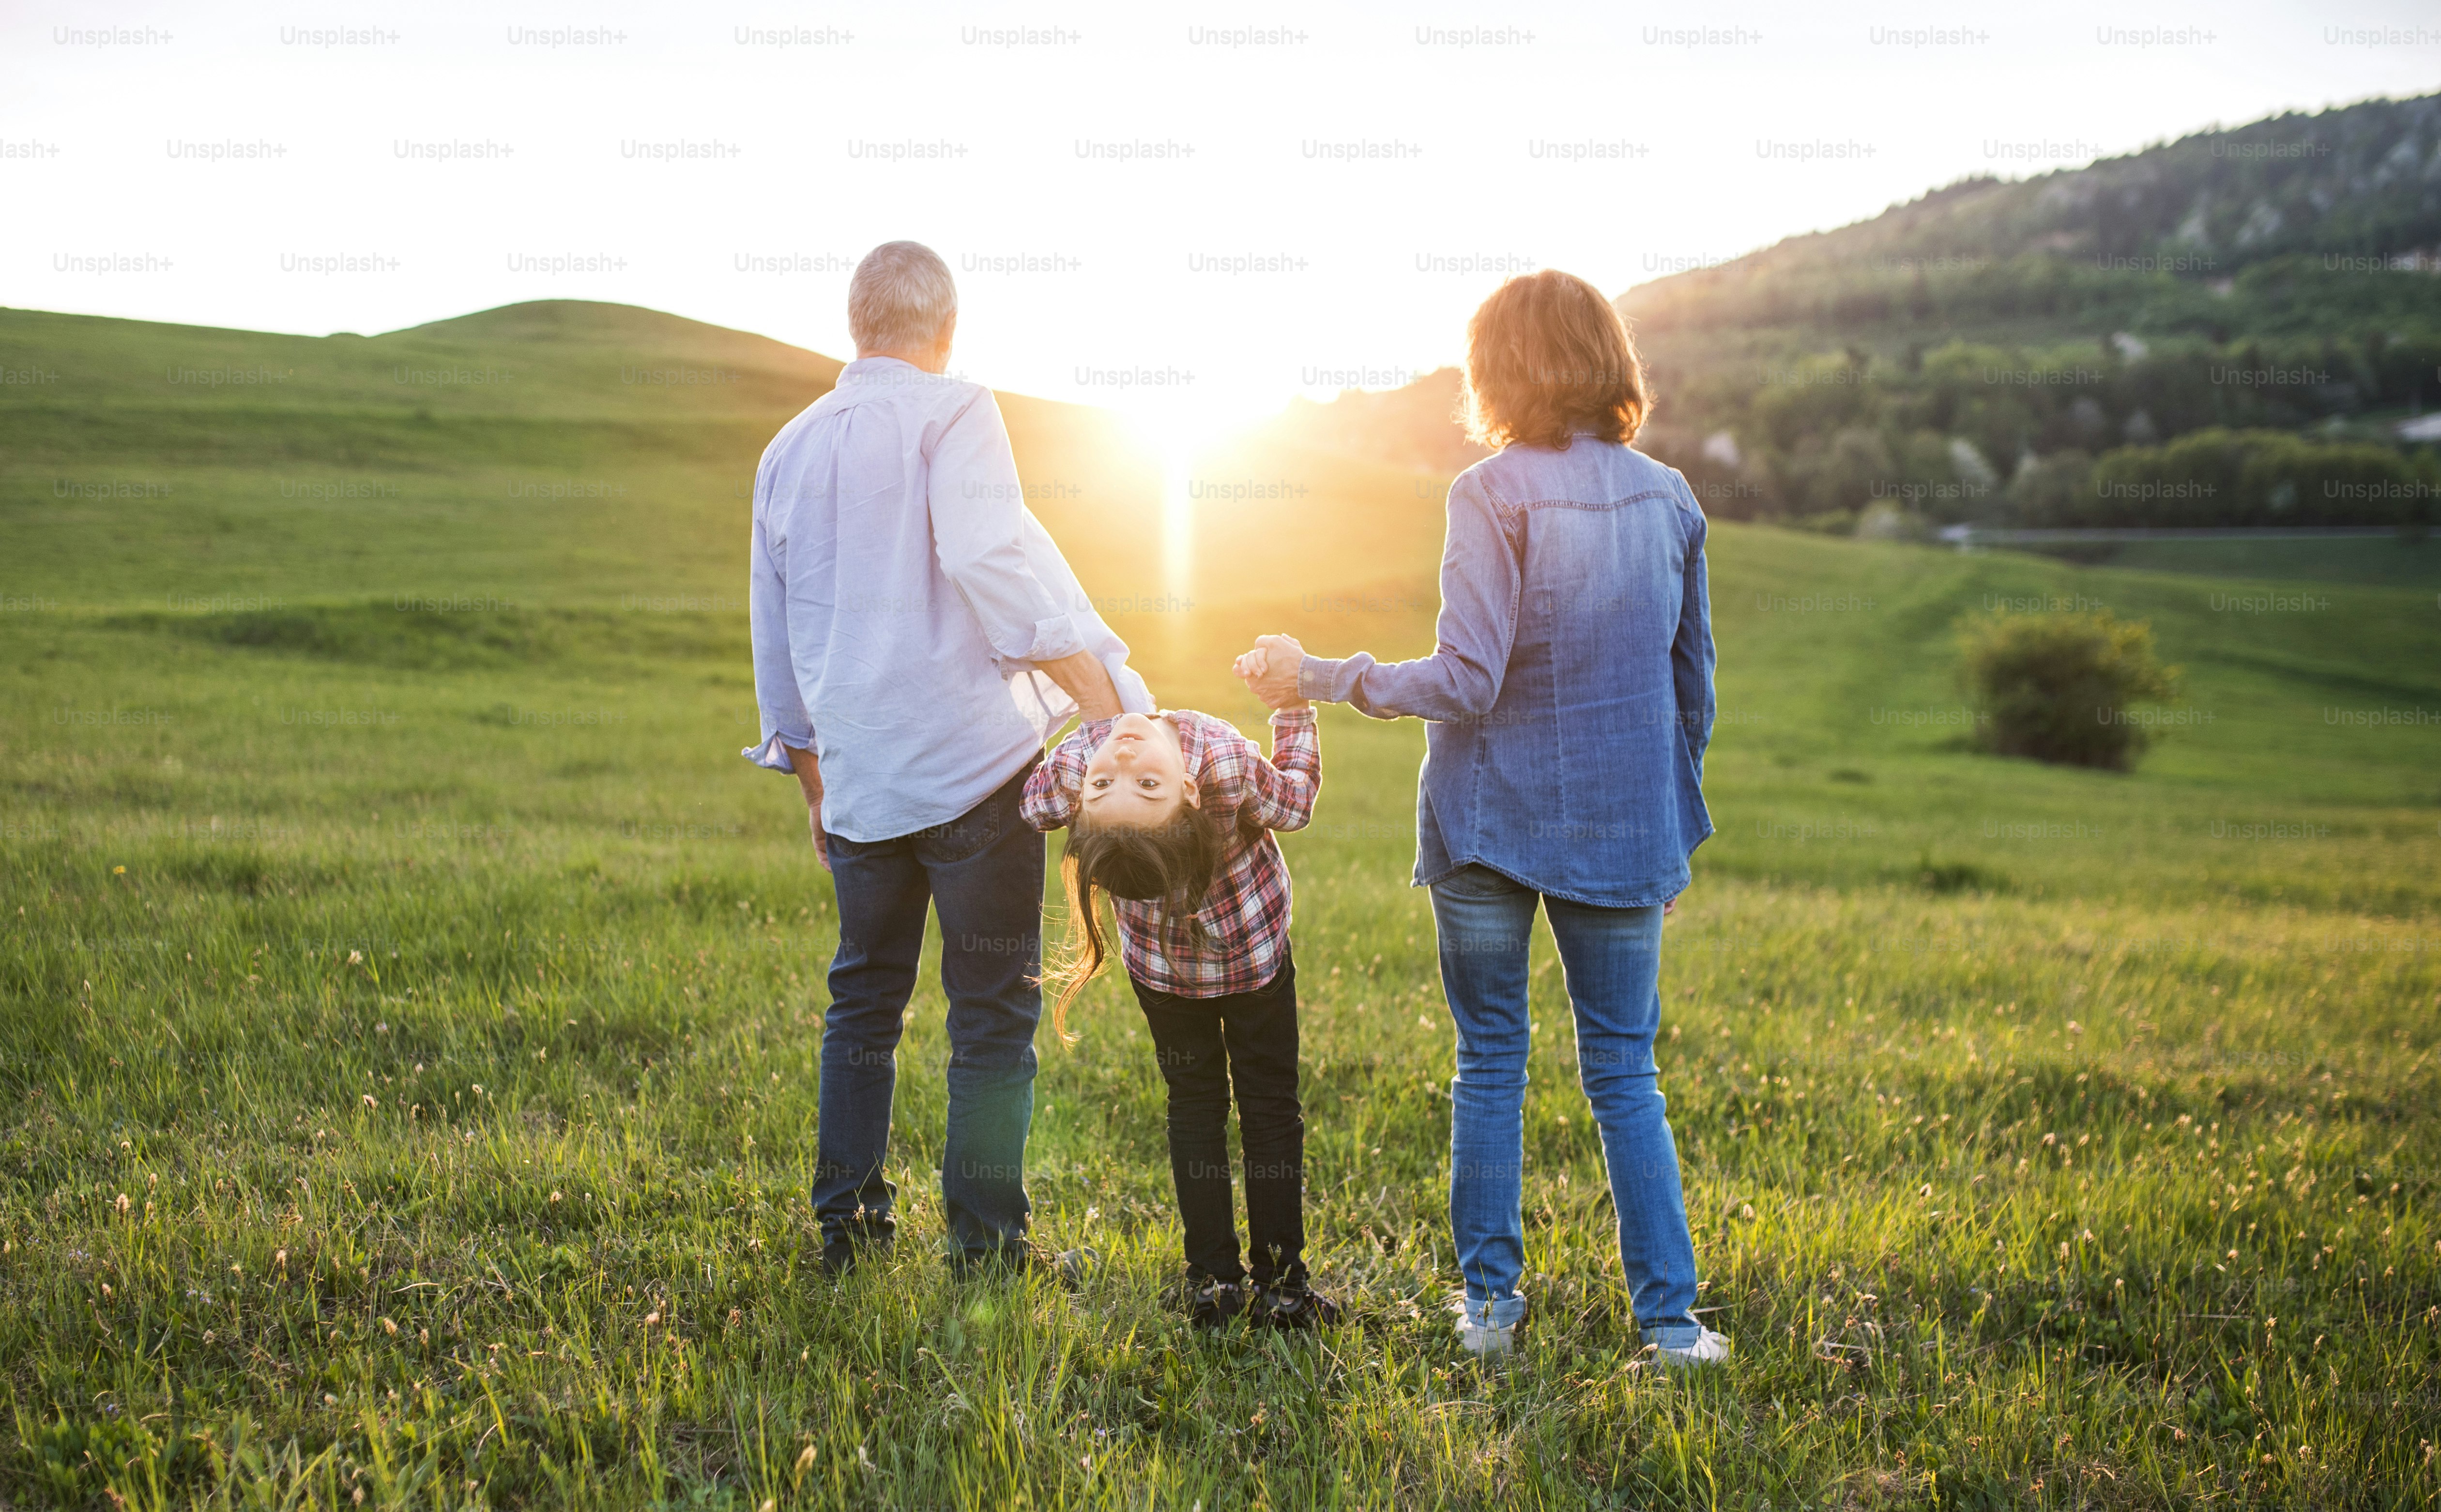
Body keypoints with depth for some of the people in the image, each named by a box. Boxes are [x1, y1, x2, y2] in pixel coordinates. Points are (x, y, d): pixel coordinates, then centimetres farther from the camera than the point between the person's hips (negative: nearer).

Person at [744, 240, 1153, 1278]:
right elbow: (987, 556, -22)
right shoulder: (954, 415, -4)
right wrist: (1108, 698, -21)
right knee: (993, 1009, 2)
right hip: (974, 763, -6)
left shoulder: (789, 450, 15)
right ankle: (986, 1249, 5)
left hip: (857, 782, 6)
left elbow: (774, 639, 20)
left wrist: (812, 786, 29)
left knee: (863, 999, 18)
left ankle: (847, 1227, 24)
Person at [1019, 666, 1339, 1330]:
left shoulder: (1069, 770, -33)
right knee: (1270, 1104, 12)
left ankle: (1212, 1281, 19)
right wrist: (1293, 703, -11)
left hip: (1160, 963, 2)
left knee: (1194, 1104, 18)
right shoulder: (1228, 761, -37)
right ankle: (1279, 1283, 15)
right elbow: (1295, 801, -15)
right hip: (1255, 950, -2)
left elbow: (1030, 806, -8)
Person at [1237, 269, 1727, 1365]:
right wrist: (1674, 830, 19)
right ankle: (1670, 1317, 10)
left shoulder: (1493, 495, -12)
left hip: (1489, 822, -3)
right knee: (1624, 1074, 10)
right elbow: (1693, 688, 9)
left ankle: (1489, 1300, 18)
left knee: (1489, 1065, 11)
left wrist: (1316, 678, -8)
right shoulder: (1670, 502, 4)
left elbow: (1466, 683, -17)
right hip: (1622, 825, 3)